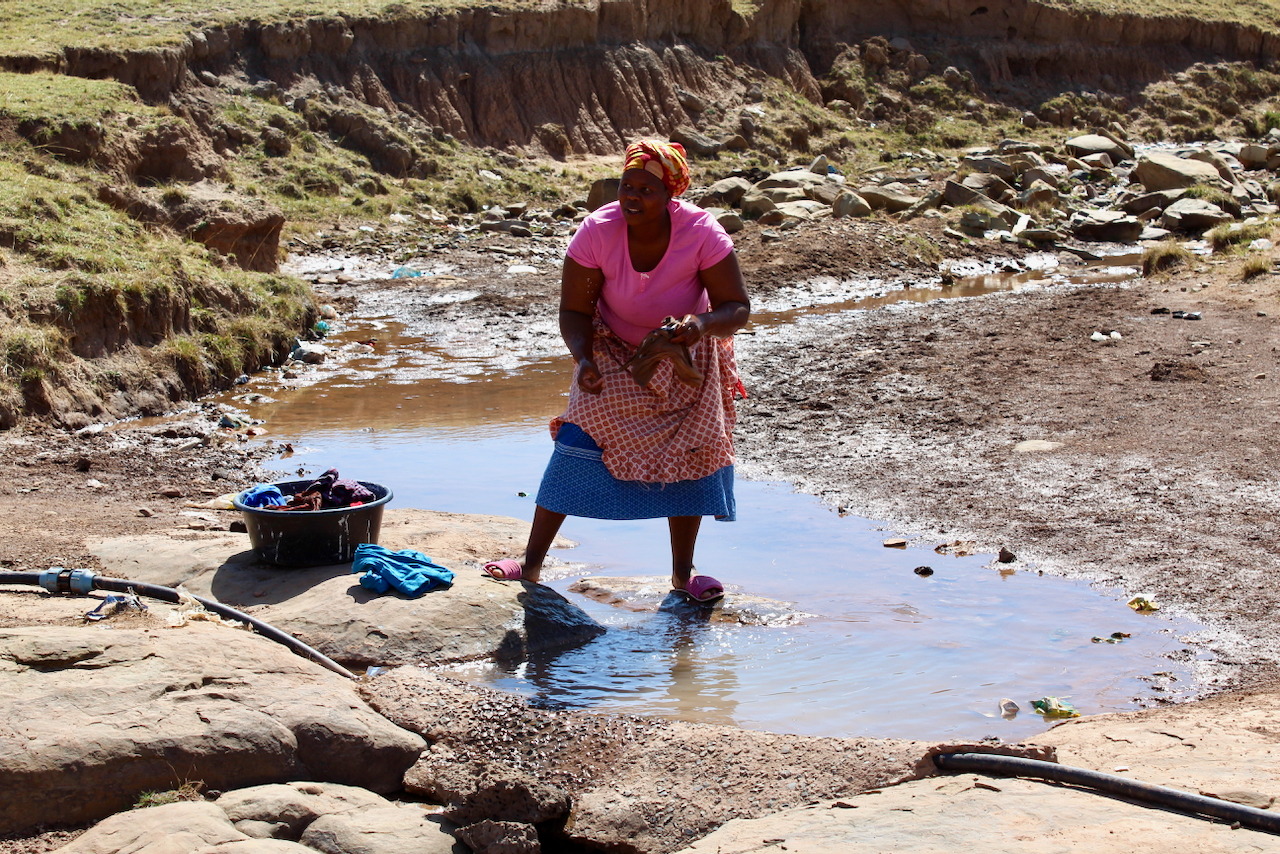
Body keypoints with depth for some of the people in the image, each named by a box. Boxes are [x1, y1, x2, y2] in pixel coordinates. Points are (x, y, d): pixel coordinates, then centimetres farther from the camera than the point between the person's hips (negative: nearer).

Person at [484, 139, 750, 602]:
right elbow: (574, 311, -18)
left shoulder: (702, 233, -28)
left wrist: (701, 325, -46)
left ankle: (683, 572, 13)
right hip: (614, 354, -1)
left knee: (694, 450, -4)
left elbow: (737, 308, -24)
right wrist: (584, 359, -37)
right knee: (578, 442, -14)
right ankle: (532, 562, -7)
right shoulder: (597, 231, -27)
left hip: (684, 356, 1)